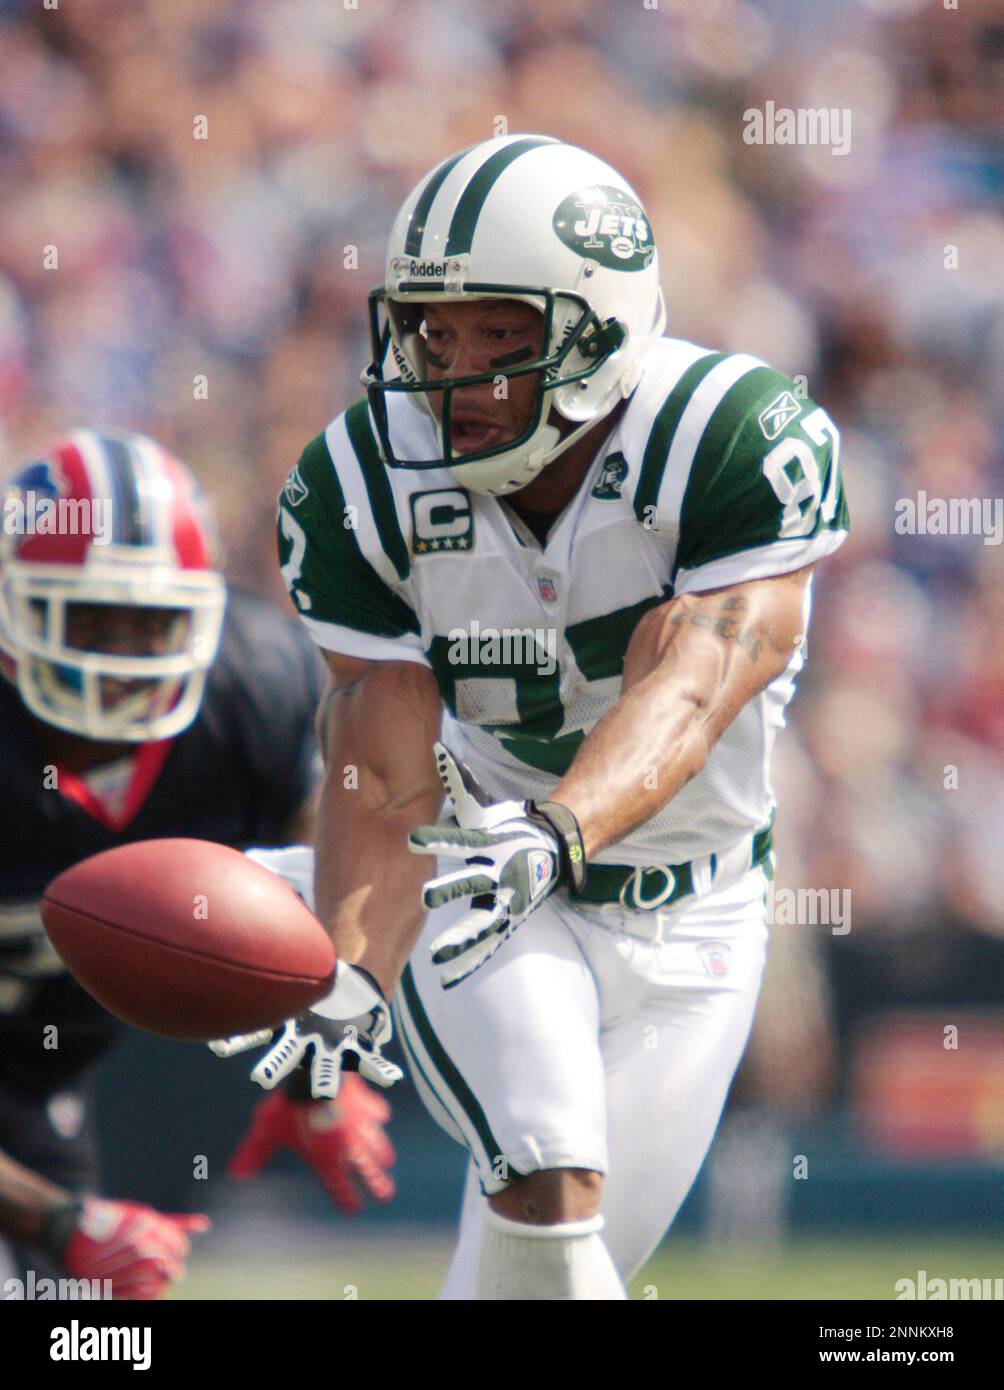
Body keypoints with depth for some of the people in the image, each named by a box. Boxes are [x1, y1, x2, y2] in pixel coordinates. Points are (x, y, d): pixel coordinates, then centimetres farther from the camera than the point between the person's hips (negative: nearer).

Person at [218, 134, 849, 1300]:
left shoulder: (745, 440, -22)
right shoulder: (361, 488, -14)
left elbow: (687, 690, -33)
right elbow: (383, 776, -17)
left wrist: (550, 837, -51)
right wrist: (348, 975, -35)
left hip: (687, 923, 1)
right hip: (475, 902, -1)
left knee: (562, 1254, 4)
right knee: (551, 1190, -25)